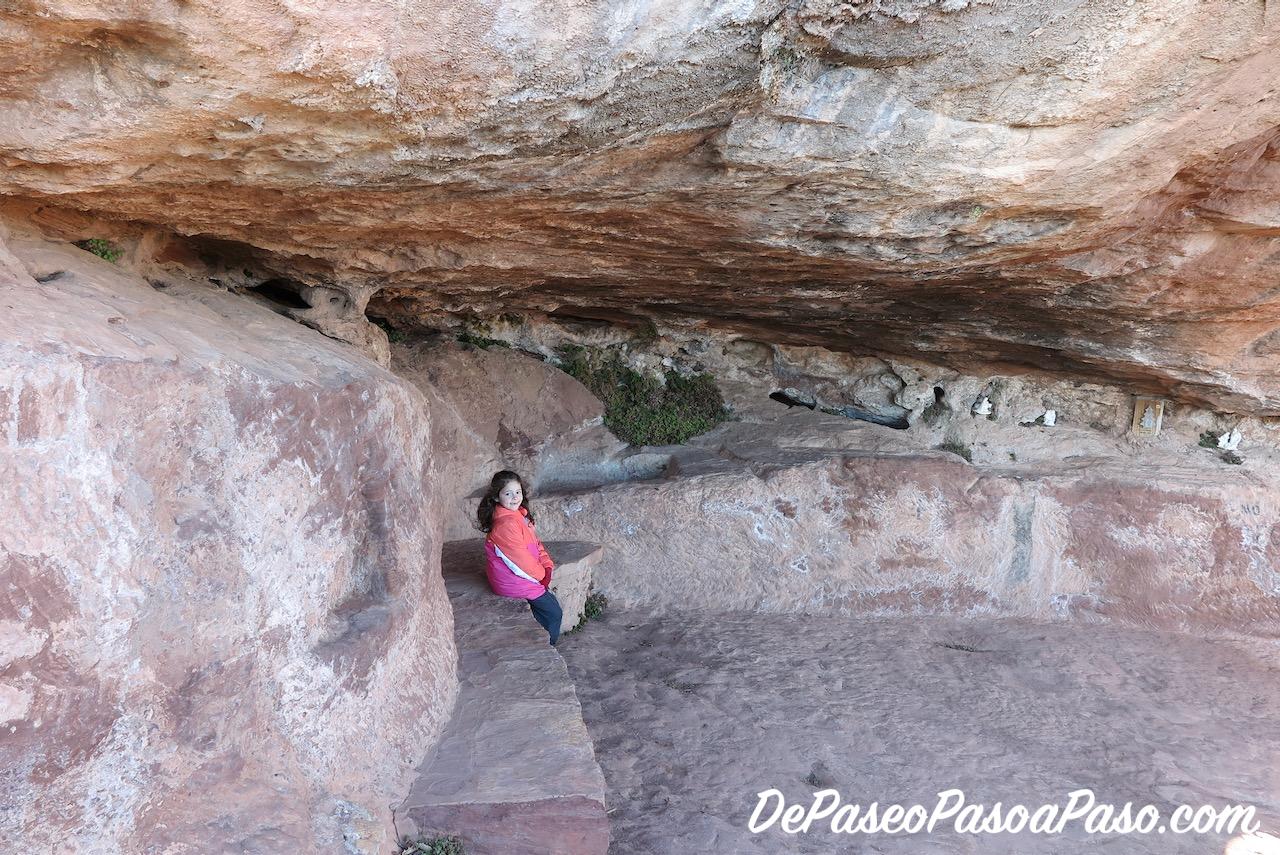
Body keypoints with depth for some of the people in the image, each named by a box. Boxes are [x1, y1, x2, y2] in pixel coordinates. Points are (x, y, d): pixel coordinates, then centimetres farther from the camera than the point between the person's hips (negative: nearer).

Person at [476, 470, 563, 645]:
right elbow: (520, 558, -24)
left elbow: (536, 543, 10)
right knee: (553, 614, -1)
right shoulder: (506, 524, -27)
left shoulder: (520, 515, 5)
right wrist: (543, 574, -10)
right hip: (512, 581, -9)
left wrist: (549, 567, -4)